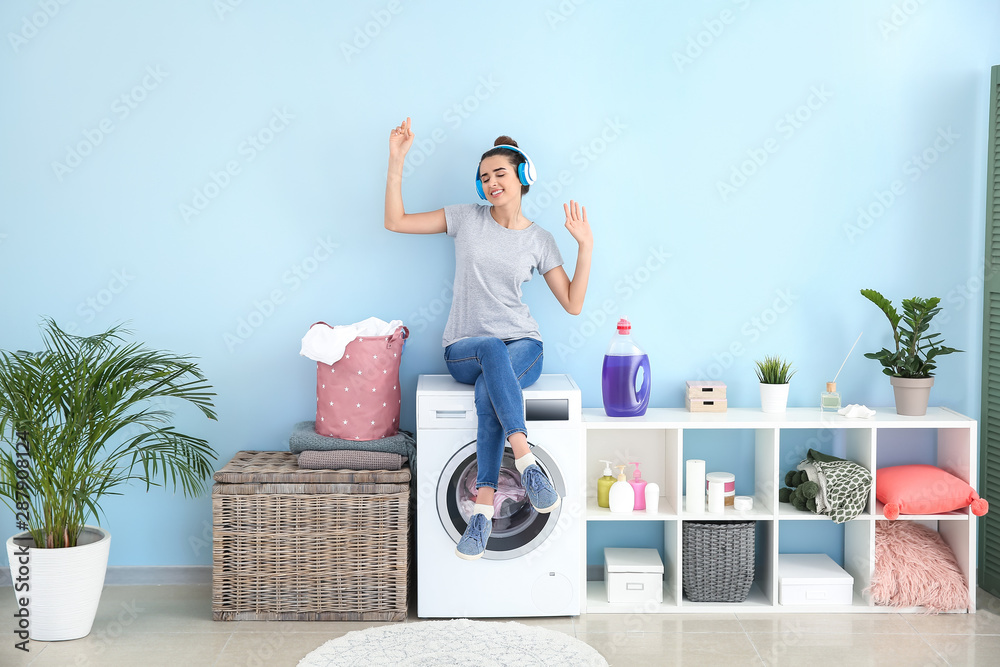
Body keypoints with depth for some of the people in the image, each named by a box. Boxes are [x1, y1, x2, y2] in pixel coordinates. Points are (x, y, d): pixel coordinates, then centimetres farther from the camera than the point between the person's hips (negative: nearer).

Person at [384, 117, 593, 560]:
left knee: (488, 390, -36)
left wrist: (585, 246, -3)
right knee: (493, 350, -39)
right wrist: (396, 161, -3)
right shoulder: (467, 218, 7)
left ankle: (484, 504, -36)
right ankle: (526, 461, -48)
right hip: (464, 348, 0)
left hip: (521, 345, 0)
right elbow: (395, 221, 5)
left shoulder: (540, 240, 7)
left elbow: (573, 304, 4)